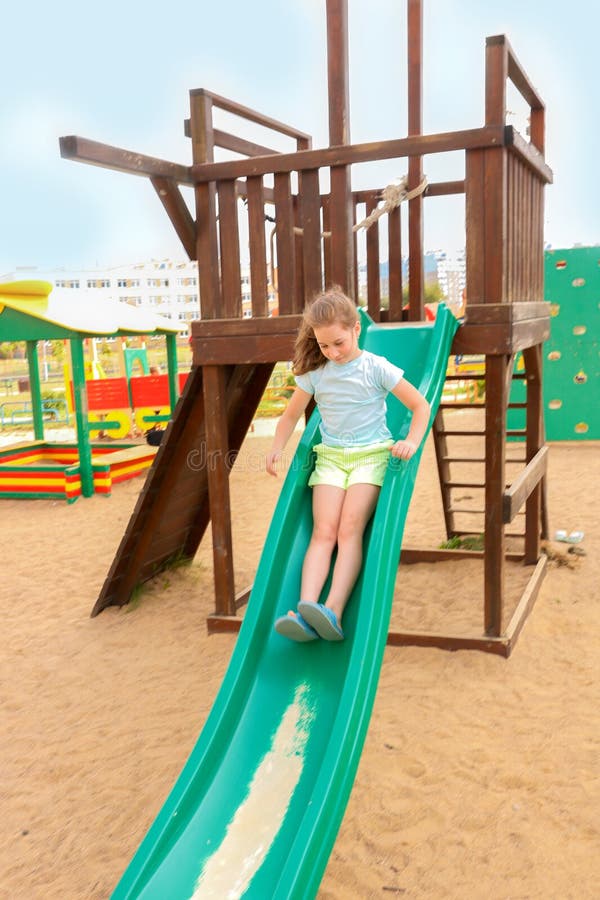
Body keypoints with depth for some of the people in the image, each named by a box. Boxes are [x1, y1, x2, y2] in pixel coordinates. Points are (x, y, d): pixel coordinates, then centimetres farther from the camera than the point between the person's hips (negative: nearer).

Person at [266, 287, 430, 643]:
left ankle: (333, 612, -34)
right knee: (324, 532, -16)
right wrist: (277, 448, 1)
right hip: (331, 456, 3)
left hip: (372, 454, -2)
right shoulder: (314, 373, 6)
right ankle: (305, 611, -31)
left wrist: (412, 442, -15)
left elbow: (421, 405, 1)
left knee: (350, 530, -22)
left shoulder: (376, 368, -3)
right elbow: (291, 415, 17)